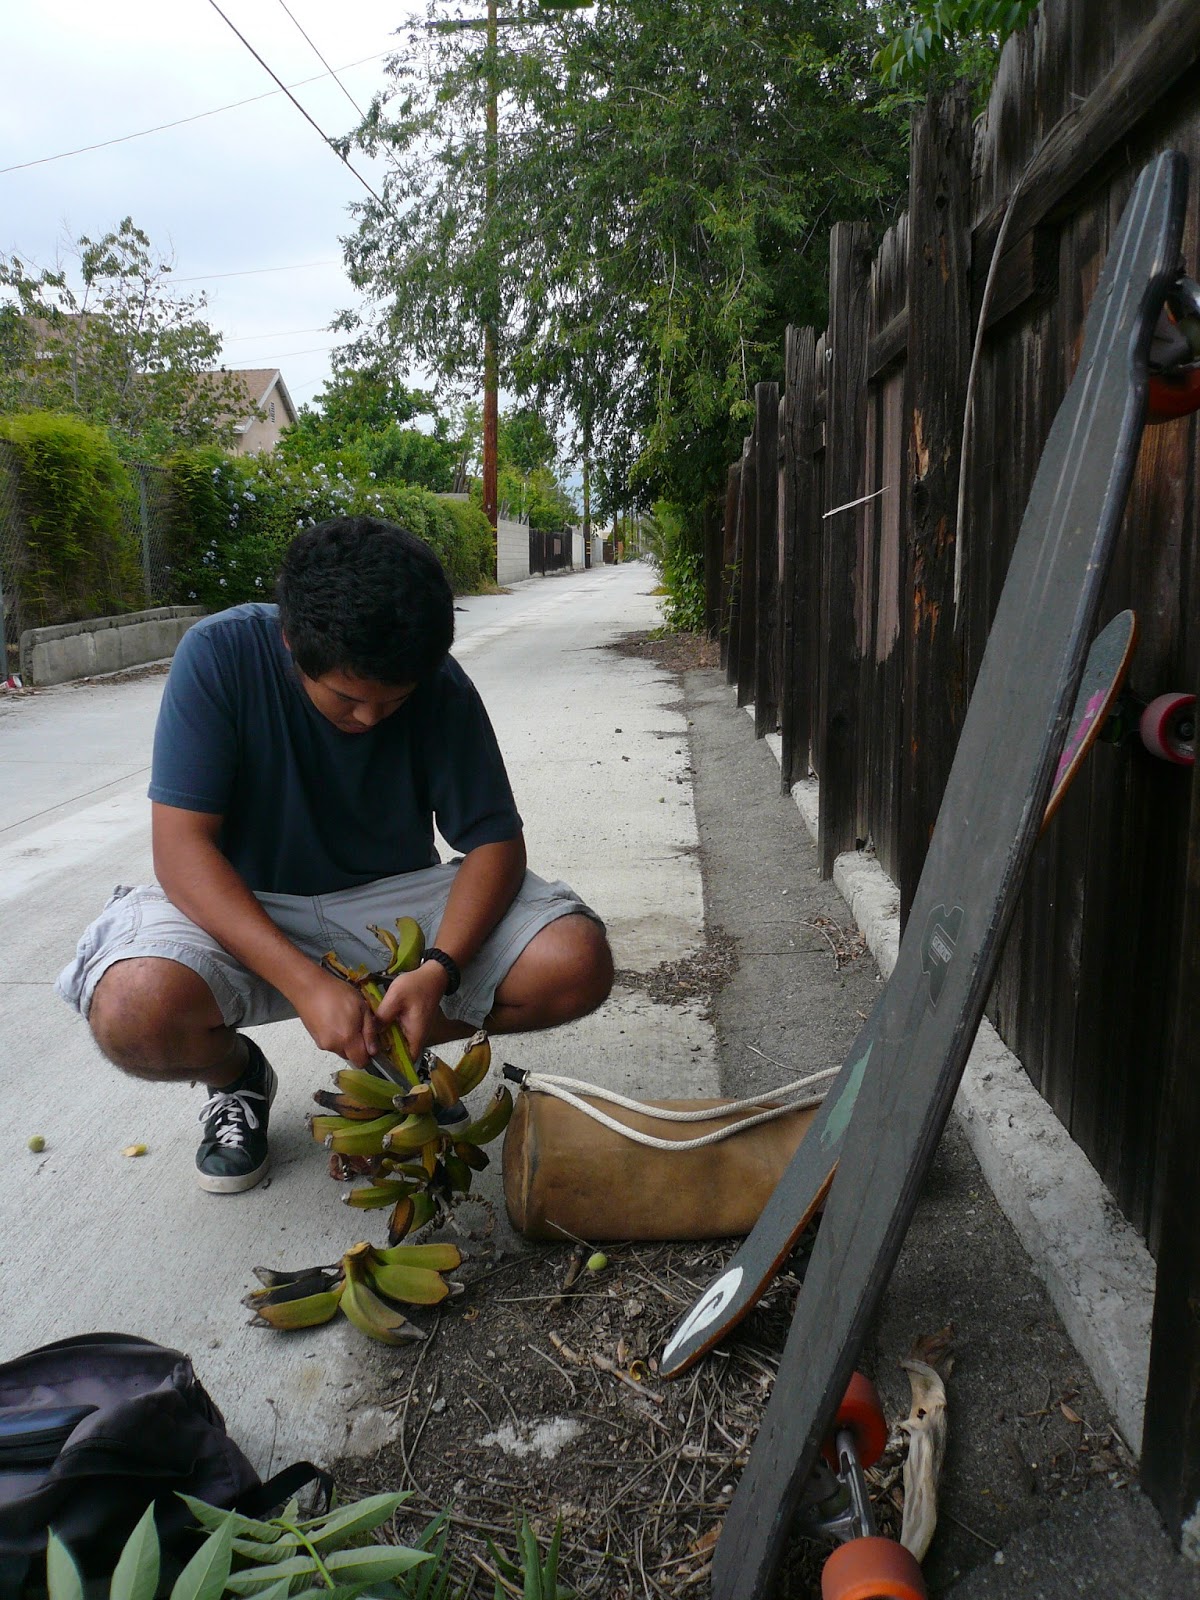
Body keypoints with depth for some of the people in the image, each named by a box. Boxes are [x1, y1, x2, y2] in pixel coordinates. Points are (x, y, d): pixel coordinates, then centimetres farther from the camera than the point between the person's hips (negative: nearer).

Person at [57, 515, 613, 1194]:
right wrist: (307, 983, -34)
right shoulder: (219, 654, -19)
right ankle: (238, 1076, 5)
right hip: (245, 909, -1)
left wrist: (439, 969, -30)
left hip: (393, 898, 2)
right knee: (136, 1010, -35)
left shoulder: (440, 686, -14)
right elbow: (182, 847, -23)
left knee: (578, 964, -20)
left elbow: (495, 840, -12)